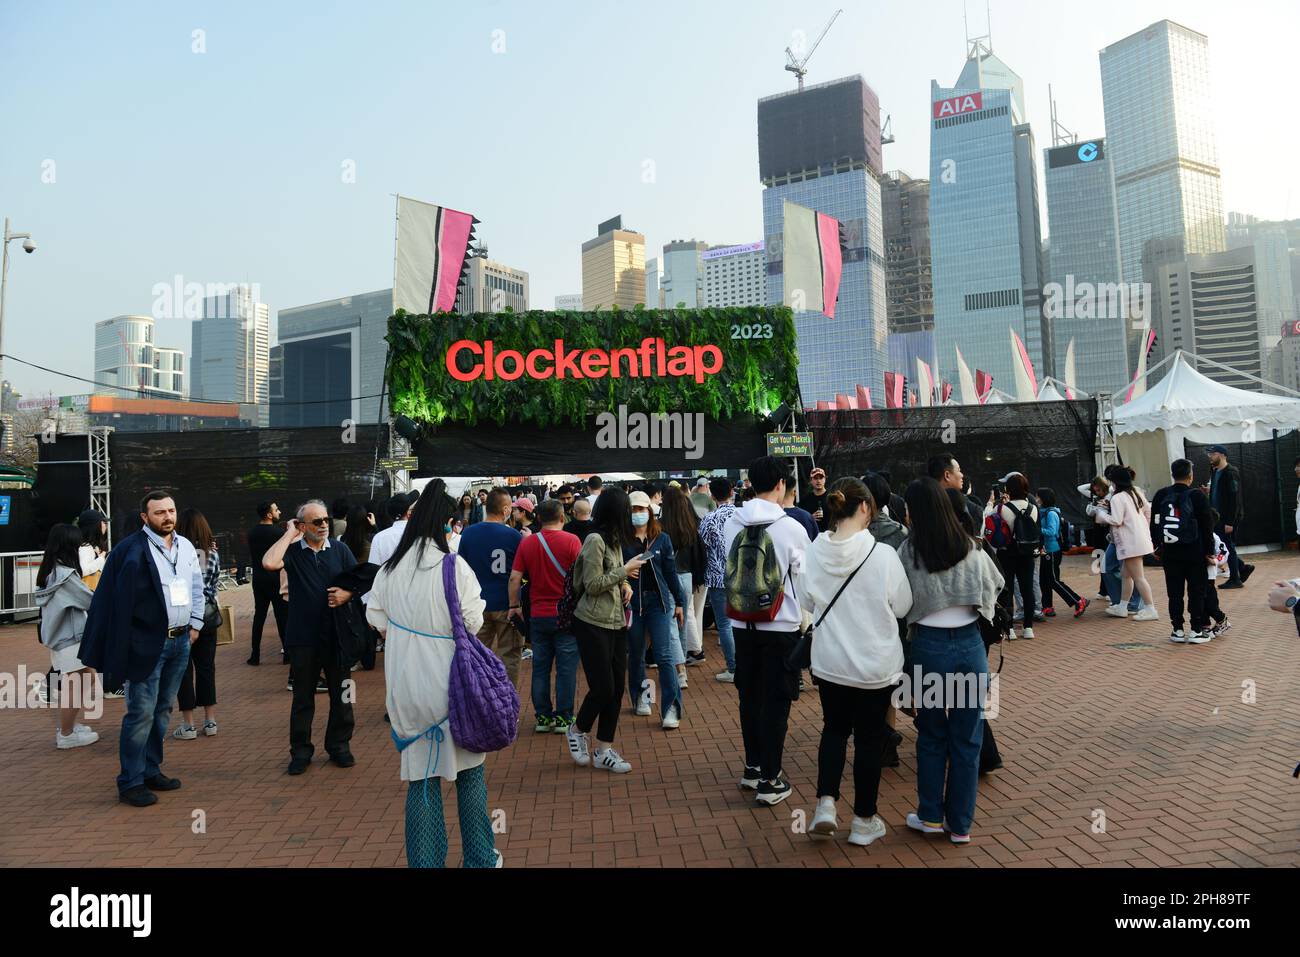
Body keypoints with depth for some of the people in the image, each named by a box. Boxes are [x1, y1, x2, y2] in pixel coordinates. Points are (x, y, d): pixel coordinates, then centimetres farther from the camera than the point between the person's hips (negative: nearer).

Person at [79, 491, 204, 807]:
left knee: (163, 709, 15)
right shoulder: (131, 550, -12)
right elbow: (119, 600, -14)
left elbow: (197, 587, 18)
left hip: (180, 640, 7)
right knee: (141, 713, -2)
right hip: (147, 643, -6)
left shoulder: (186, 546, 9)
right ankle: (130, 783, 9)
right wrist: (123, 646, -16)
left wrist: (195, 624, 13)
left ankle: (151, 771, 28)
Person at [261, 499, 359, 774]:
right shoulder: (292, 550, -2)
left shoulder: (339, 549, 4)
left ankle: (339, 745, 24)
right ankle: (301, 751, 21)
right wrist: (289, 534, -13)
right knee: (302, 697, 9)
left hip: (336, 633, 2)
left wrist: (347, 593, -14)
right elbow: (269, 563, -23)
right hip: (303, 637, -1)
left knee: (340, 693, 9)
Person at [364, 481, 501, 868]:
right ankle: (480, 858, 25)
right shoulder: (456, 568, -15)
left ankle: (424, 862, 18)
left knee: (420, 778, 12)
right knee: (469, 771, 14)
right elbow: (474, 623, -10)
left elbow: (377, 621, 8)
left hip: (406, 687, 3)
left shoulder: (389, 569, -1)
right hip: (450, 684, -3)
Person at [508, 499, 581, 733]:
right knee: (566, 667, 5)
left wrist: (514, 606, 9)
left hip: (538, 615, 3)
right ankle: (563, 718, 9)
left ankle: (542, 716, 16)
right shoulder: (571, 541, -9)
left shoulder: (527, 543, 0)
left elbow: (515, 577, -2)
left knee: (540, 667, 11)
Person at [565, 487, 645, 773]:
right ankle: (578, 730, 23)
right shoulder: (595, 540, -15)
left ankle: (604, 750, 19)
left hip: (616, 622, 8)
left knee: (617, 687, 8)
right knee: (603, 688, -5)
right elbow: (593, 585, -17)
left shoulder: (615, 540, 12)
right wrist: (625, 571, -11)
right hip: (593, 624, -8)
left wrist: (624, 584, 0)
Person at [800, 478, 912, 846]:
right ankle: (864, 821, 26)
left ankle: (826, 804, 10)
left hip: (829, 662, 3)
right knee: (869, 738, 14)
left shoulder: (814, 552, -10)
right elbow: (902, 607, -6)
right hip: (877, 664, -3)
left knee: (834, 729, 23)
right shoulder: (882, 554, -20)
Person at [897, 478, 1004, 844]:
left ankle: (930, 815, 24)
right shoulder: (971, 549, -2)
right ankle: (960, 824, 21)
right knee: (967, 738, 12)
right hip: (969, 643, 2)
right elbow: (996, 585, 13)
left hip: (928, 645, -2)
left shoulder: (908, 551, -10)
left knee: (931, 736, 15)